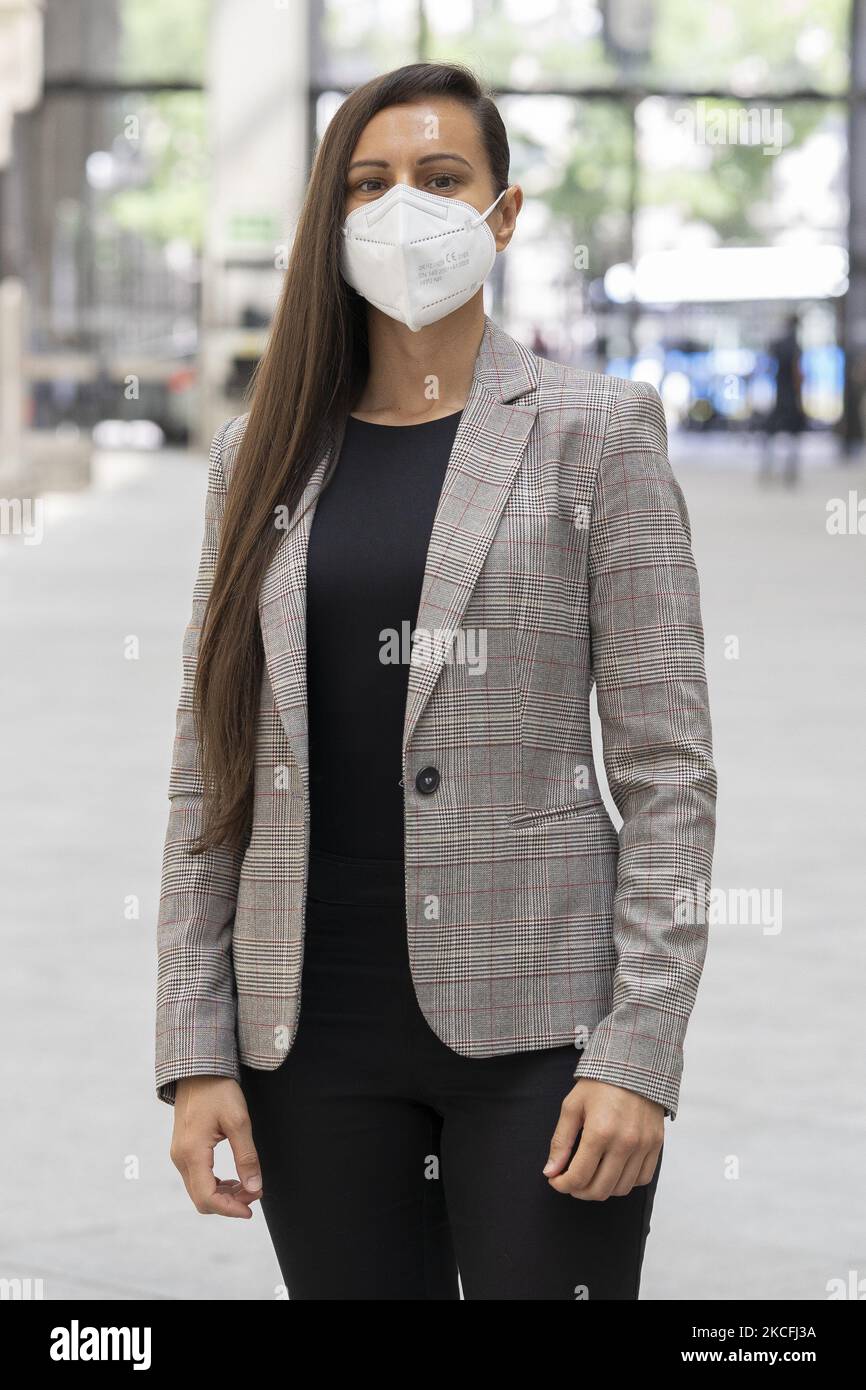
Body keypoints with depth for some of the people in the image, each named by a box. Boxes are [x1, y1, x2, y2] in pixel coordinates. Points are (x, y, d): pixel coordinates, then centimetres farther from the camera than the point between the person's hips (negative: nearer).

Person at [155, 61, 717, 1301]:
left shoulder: (593, 434, 0)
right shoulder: (266, 456, 10)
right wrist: (195, 1050, 2)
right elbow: (209, 770, 10)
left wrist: (640, 1049, -12)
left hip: (531, 1021, -3)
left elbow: (666, 767, -4)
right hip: (315, 1031, 3)